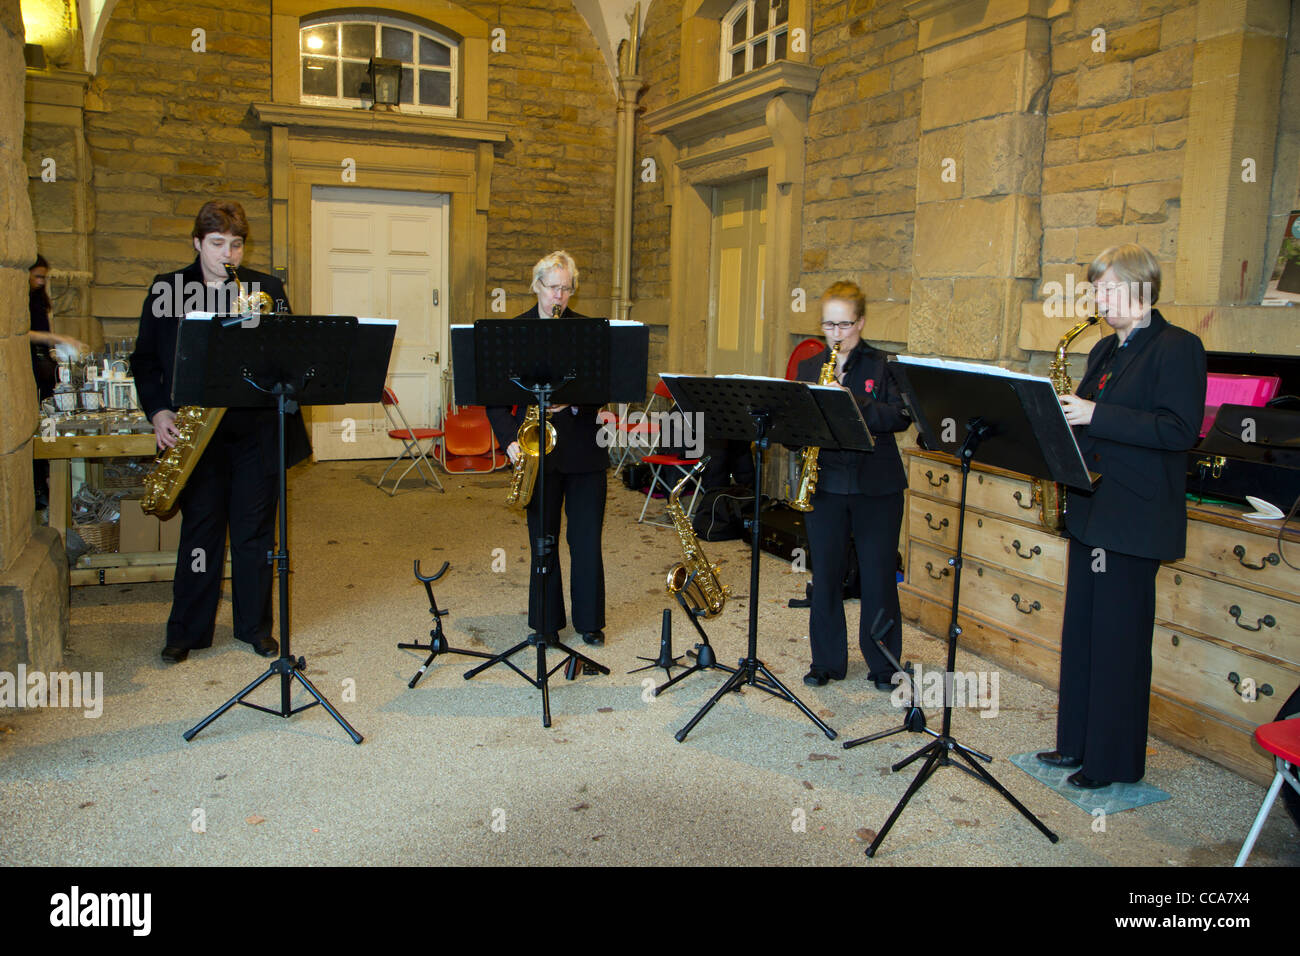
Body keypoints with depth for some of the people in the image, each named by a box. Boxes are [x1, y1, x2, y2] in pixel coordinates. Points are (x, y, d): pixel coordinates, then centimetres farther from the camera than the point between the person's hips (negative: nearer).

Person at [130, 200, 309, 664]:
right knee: (200, 529, 5)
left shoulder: (268, 289, 6)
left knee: (254, 530, 6)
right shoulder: (165, 290, 7)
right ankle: (187, 630, 18)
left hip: (256, 430, 0)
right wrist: (158, 410, -4)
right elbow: (145, 359, 9)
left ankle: (255, 625, 20)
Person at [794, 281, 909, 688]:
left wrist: (853, 402, -23)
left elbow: (900, 417, -12)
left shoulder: (884, 365, 0)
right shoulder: (808, 369, 11)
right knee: (826, 574, 7)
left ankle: (882, 663, 18)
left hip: (876, 486, -2)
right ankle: (827, 660, 21)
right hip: (825, 482, 3)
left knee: (878, 575, 3)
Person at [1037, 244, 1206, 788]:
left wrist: (1095, 416, -23)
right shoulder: (1105, 350, 16)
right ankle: (1077, 743, 26)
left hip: (1135, 519, -8)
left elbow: (1181, 430, -20)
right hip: (1091, 511, 8)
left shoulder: (1177, 348, -10)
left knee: (1119, 640, 0)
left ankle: (1114, 762, 13)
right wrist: (1066, 416, 1)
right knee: (1081, 631, 13)